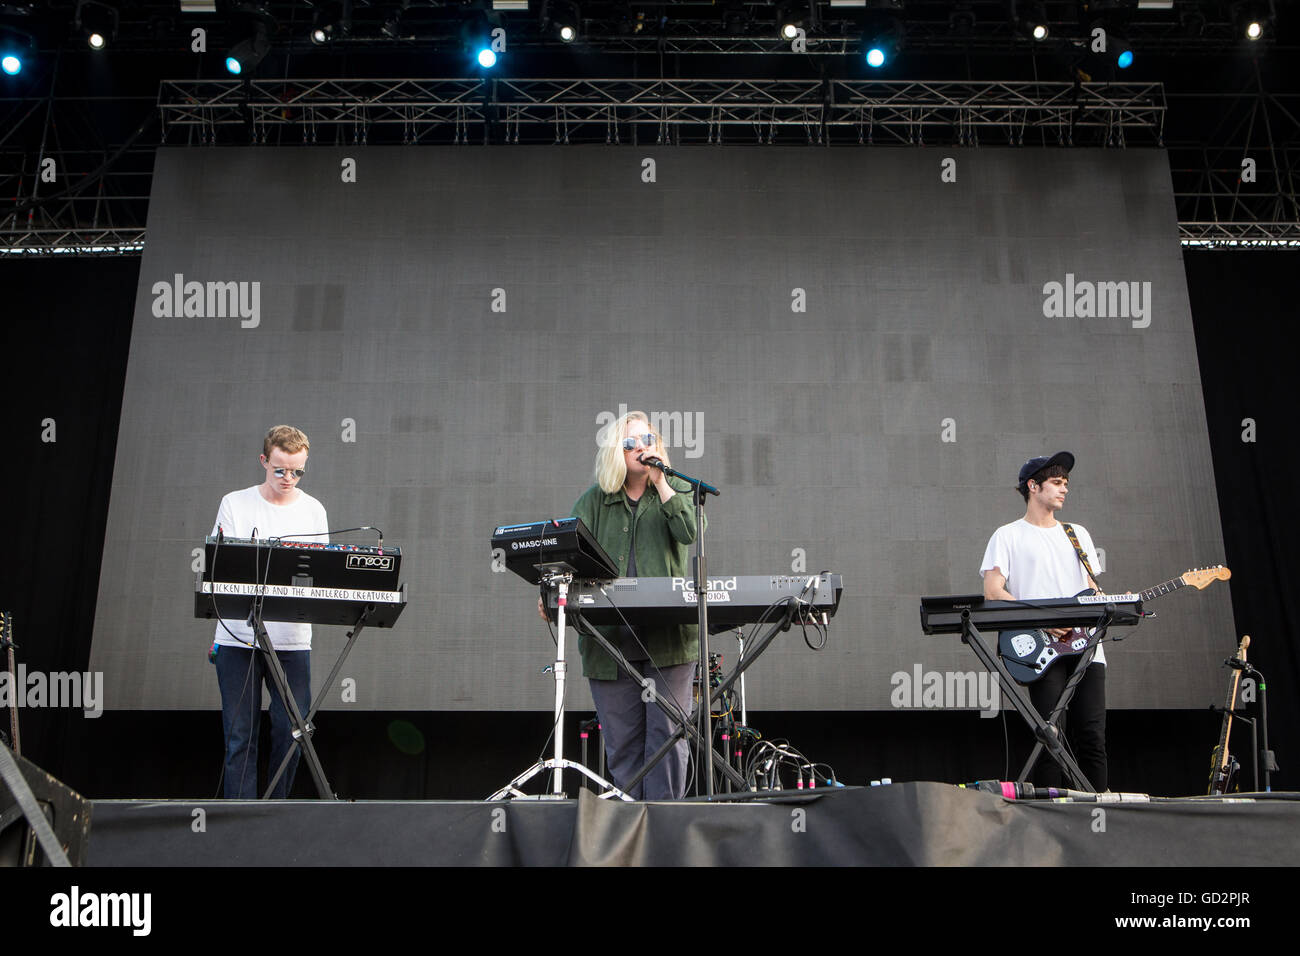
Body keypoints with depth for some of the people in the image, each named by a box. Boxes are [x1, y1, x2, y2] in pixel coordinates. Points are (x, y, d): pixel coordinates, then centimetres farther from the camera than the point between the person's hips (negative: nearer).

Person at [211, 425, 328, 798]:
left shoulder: (313, 510, 8)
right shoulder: (235, 504, 4)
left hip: (292, 640, 1)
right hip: (238, 638, -1)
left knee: (291, 733, 2)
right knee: (240, 736, 1)